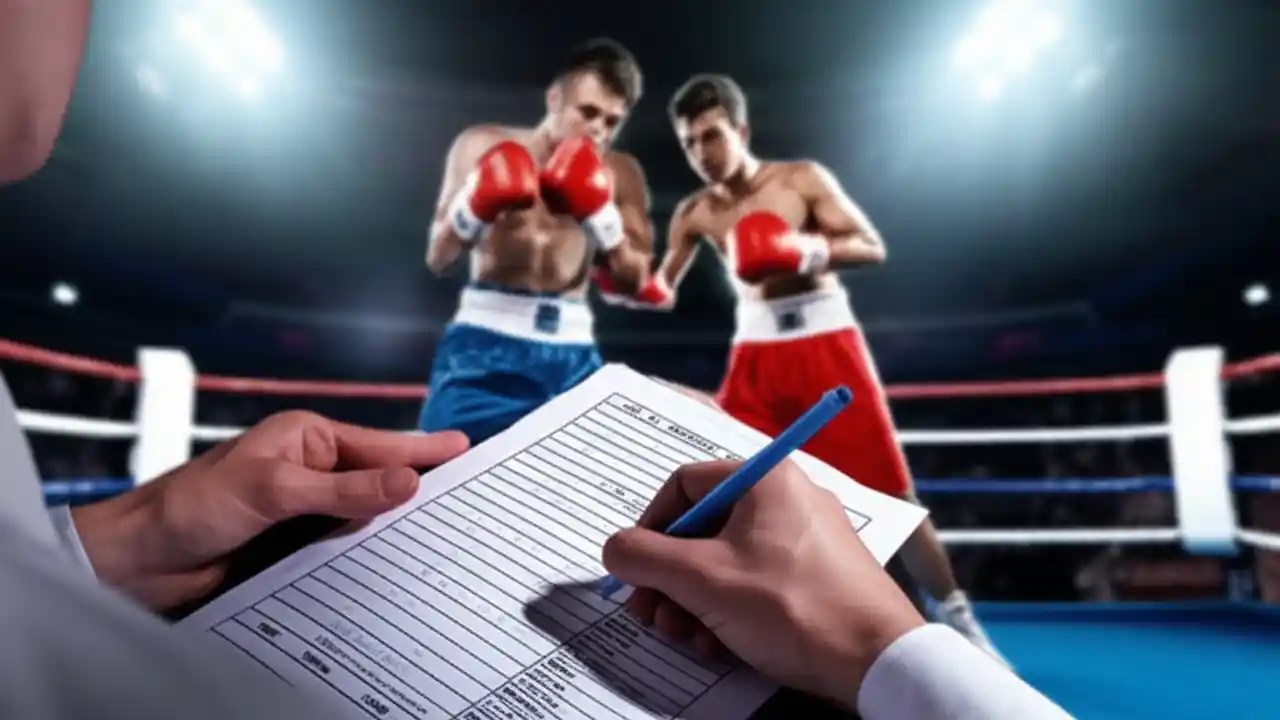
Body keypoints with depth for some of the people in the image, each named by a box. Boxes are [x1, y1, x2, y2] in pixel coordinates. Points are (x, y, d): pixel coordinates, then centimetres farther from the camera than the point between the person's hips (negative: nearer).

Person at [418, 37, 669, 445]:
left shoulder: (620, 175, 8)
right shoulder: (484, 147, 3)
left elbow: (634, 281, 3)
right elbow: (439, 260, 2)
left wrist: (601, 214, -12)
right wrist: (474, 208, -18)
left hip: (572, 354, 3)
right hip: (488, 345, -2)